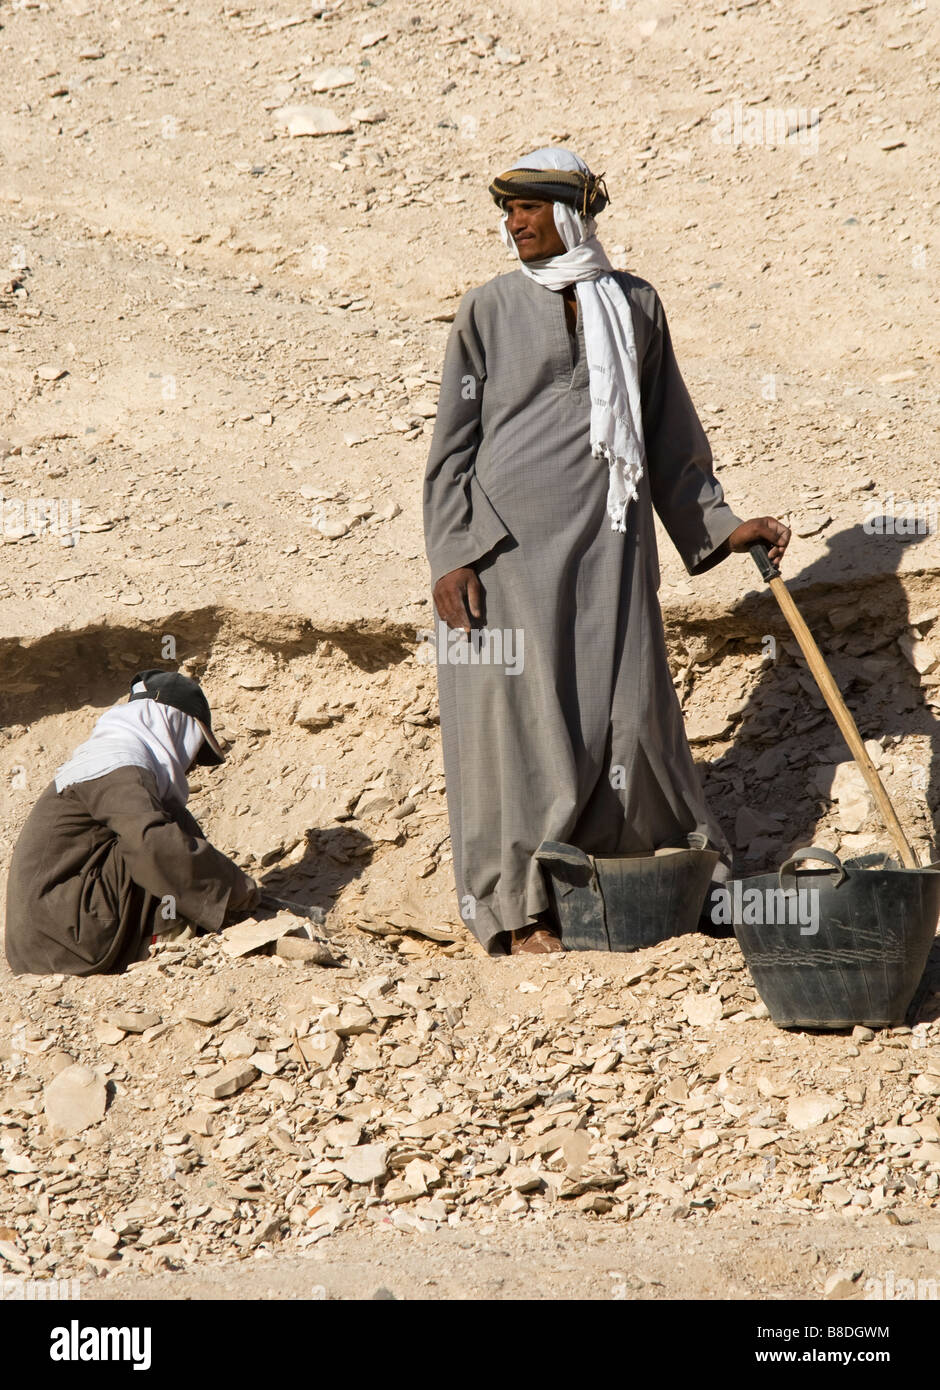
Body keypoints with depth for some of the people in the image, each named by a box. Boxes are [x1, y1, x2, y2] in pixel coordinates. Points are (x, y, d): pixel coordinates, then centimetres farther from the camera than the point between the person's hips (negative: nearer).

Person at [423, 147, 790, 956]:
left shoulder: (635, 306, 11)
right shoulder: (490, 311, 5)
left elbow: (671, 435, 17)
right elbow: (453, 444, 3)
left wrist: (720, 525, 11)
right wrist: (451, 555, -6)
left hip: (608, 539, 2)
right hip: (509, 540, -2)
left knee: (625, 702, 1)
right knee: (519, 706, -4)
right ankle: (519, 903, 3)